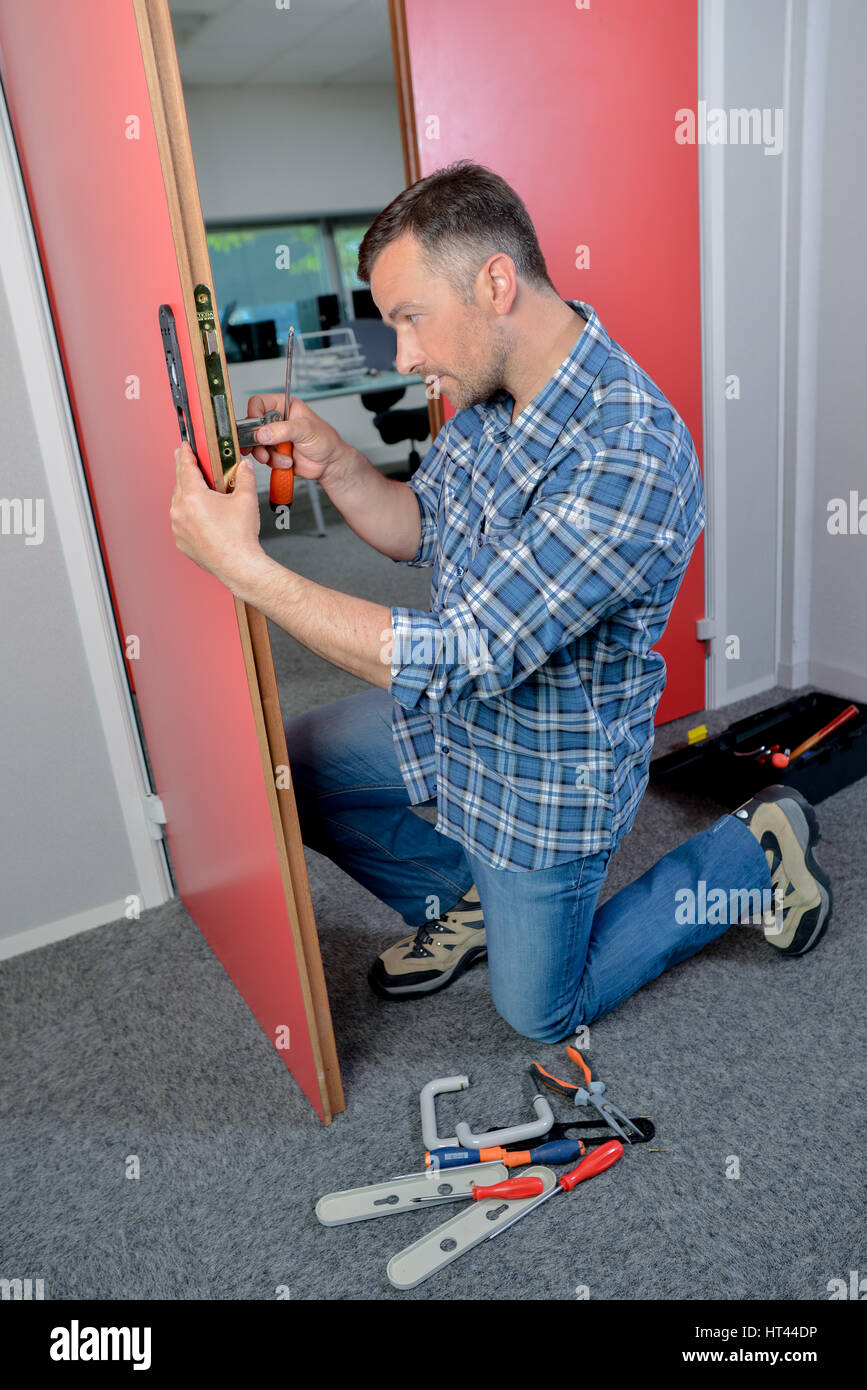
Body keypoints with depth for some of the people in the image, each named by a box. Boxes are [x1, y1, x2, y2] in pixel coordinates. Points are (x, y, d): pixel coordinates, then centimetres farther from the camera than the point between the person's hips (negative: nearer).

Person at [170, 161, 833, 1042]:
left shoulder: (630, 458, -36)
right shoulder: (493, 387, -8)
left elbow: (458, 662, -36)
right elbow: (418, 532, 5)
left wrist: (242, 564, -34)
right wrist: (334, 464, -15)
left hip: (548, 773, -7)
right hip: (458, 704, 7)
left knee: (542, 1012, 14)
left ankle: (752, 856, 26)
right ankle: (466, 902, 26)